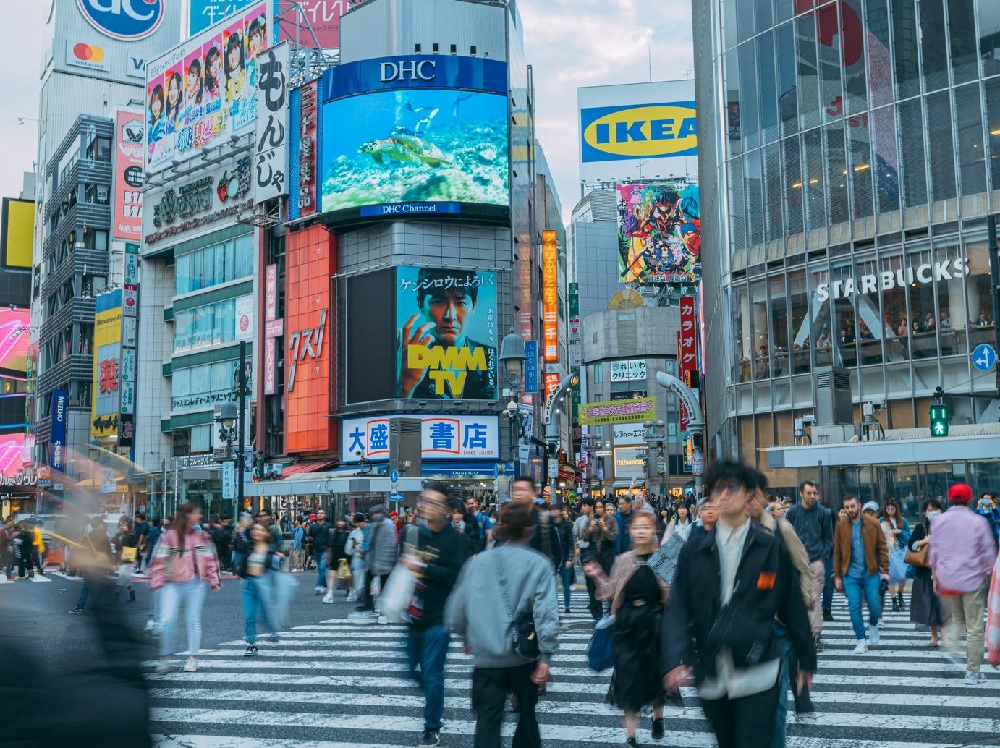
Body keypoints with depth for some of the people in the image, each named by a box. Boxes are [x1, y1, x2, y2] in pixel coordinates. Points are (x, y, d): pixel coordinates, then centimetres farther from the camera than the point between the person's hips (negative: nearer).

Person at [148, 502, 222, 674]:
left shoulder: (202, 536, 7)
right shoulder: (169, 536, -5)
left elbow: (211, 559, 11)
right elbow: (158, 559, -4)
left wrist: (214, 581, 8)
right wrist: (156, 581, -9)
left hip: (196, 584, 3)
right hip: (173, 585, -3)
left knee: (193, 621, 8)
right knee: (167, 621, -8)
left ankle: (193, 658, 18)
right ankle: (164, 658, 7)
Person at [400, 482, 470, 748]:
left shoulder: (454, 539, -12)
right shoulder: (413, 533, 5)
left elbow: (457, 575, -22)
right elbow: (403, 563, 19)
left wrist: (423, 567, -23)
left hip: (437, 618, -6)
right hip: (414, 614, 6)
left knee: (432, 674, -2)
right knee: (415, 670, 16)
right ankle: (434, 701, 41)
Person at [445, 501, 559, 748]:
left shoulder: (477, 561, 0)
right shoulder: (539, 564, -8)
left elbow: (455, 609, 4)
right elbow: (546, 613, -17)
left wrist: (467, 637, 21)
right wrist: (545, 657, -14)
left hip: (486, 656, 1)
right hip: (524, 656, 0)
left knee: (487, 720, 3)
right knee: (526, 714, 20)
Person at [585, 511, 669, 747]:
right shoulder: (623, 560, 3)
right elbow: (613, 594, 8)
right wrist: (599, 576, -3)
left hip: (655, 623, -2)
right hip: (628, 623, 2)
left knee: (654, 672, 14)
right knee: (628, 675, 1)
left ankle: (658, 717, 43)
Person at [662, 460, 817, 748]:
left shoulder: (771, 548, 0)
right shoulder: (694, 549, 2)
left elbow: (793, 608, 5)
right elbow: (678, 608, -4)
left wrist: (806, 660, 9)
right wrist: (676, 659, -18)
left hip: (757, 676, -2)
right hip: (710, 677, 3)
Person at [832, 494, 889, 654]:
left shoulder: (873, 524, 0)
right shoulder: (840, 526, 2)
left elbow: (882, 548, 1)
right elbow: (837, 553, 5)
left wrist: (885, 570, -5)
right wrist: (837, 576, 3)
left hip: (871, 572, -1)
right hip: (850, 573, 1)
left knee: (874, 605, -1)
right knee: (854, 606, -2)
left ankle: (873, 626, 31)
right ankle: (861, 640, 9)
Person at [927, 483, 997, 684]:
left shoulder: (939, 521, 1)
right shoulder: (978, 522, -10)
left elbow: (934, 552, 7)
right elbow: (988, 553, -5)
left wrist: (935, 577, 16)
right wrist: (989, 576, 9)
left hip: (947, 579, 4)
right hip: (972, 579, -4)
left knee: (956, 619, 24)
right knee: (974, 628, 4)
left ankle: (952, 646, -1)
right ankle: (973, 672, 7)